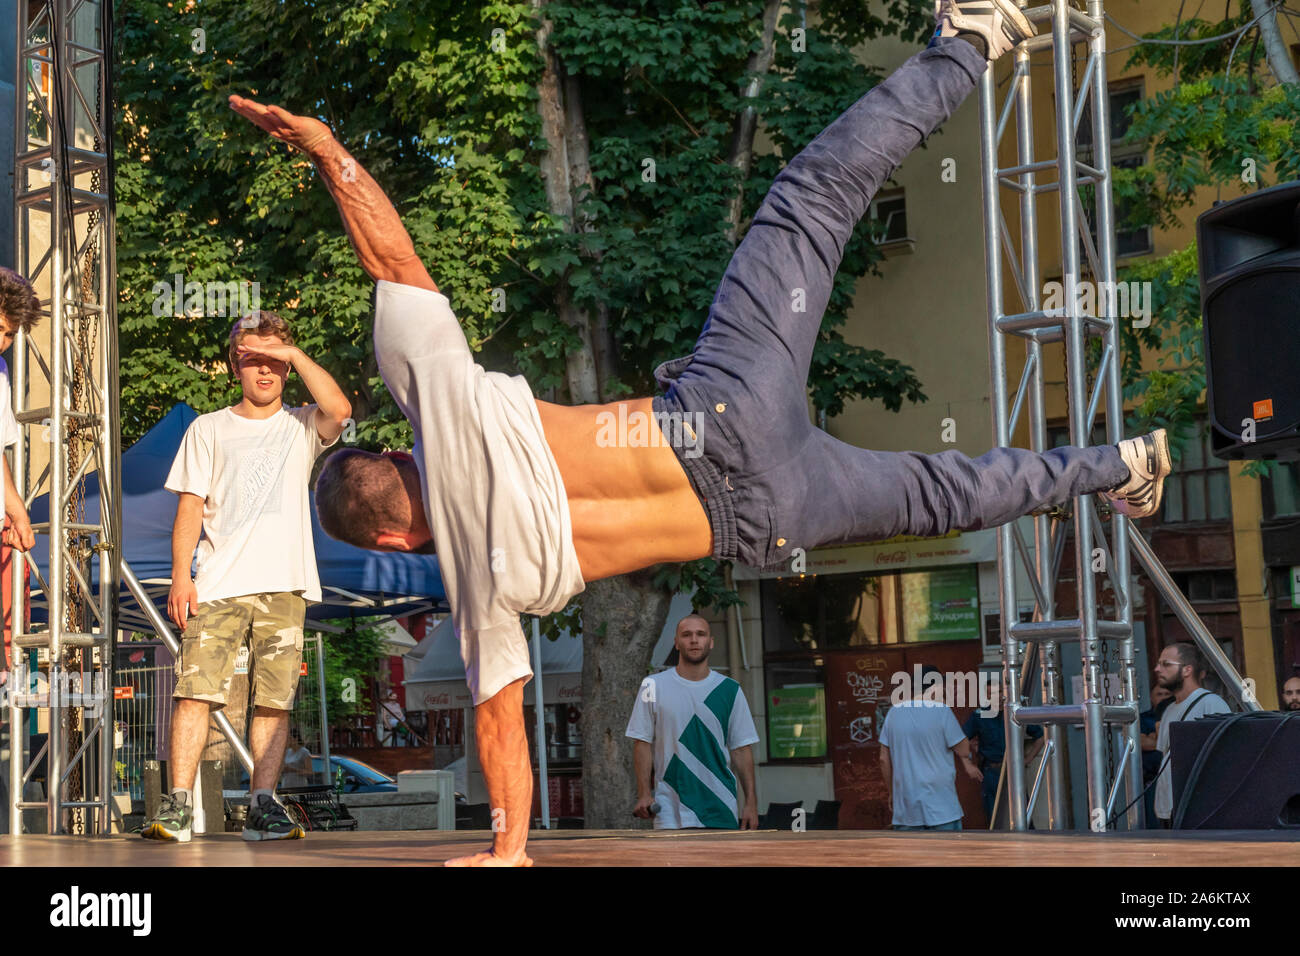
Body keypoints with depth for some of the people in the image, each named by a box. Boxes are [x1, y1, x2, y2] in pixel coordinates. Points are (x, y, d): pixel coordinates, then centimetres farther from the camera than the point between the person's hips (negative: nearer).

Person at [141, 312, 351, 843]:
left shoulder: (301, 428, 14)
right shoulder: (208, 430, 15)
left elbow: (339, 410, -10)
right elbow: (190, 506, 9)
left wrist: (294, 352, -5)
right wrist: (180, 575, -2)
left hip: (284, 585, 1)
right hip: (219, 584, -1)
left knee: (274, 700, -2)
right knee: (196, 691, -11)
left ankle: (263, 806, 3)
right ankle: (177, 806, -11)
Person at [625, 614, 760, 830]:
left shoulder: (730, 690, 7)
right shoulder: (653, 686, 3)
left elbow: (742, 749, 8)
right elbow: (643, 743, 3)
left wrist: (751, 802, 2)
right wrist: (644, 794, -7)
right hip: (671, 810, -2)